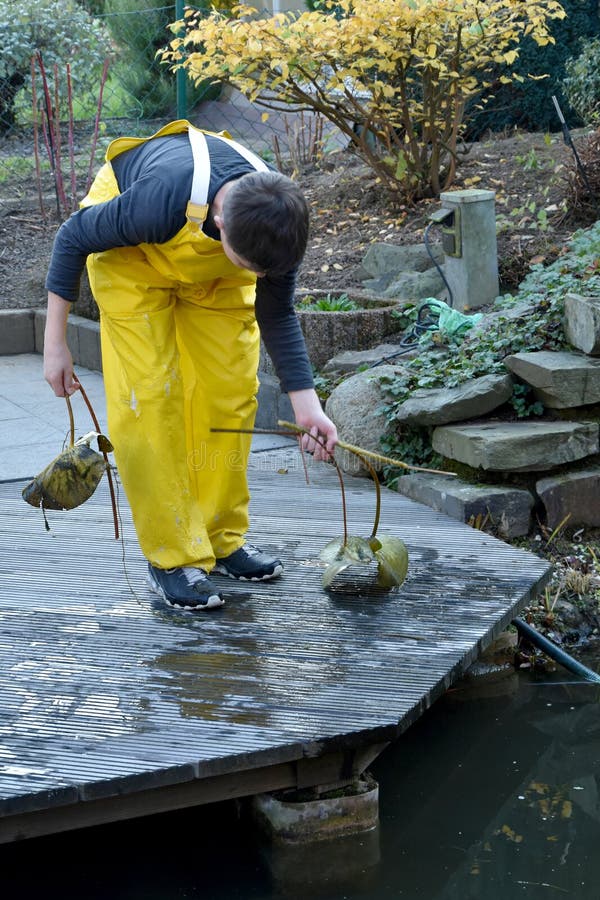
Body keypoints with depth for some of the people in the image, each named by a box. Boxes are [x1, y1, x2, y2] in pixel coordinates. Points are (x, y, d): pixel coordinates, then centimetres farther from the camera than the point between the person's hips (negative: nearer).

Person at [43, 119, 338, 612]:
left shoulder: (279, 222, -29)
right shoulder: (161, 201, -44)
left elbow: (276, 315, -10)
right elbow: (73, 239, -24)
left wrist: (305, 403, -18)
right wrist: (55, 343, -18)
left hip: (211, 262, 4)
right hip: (130, 248, -4)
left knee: (230, 392, -3)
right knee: (149, 397, -13)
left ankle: (223, 539, 11)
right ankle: (172, 557, -6)